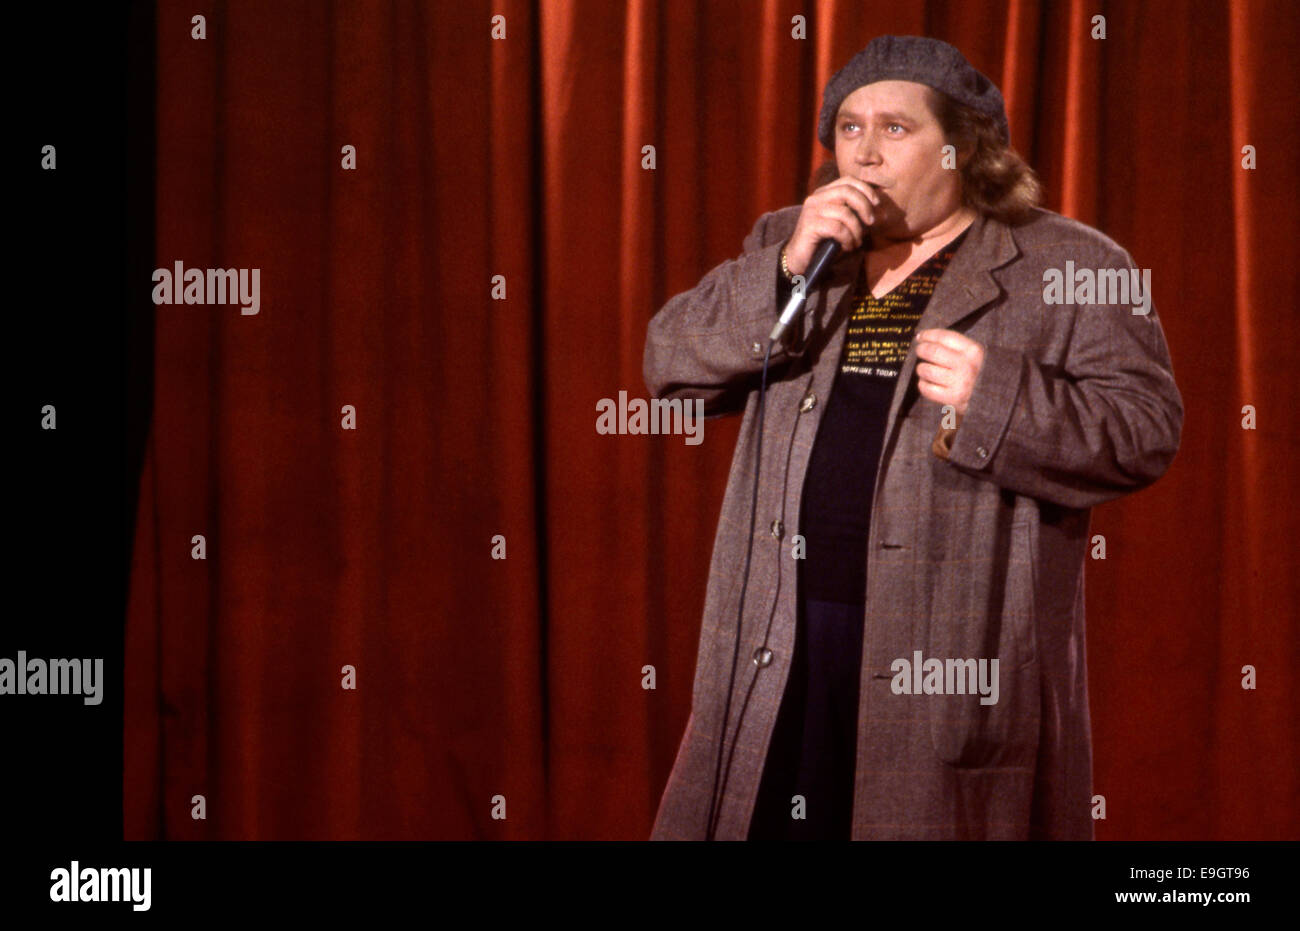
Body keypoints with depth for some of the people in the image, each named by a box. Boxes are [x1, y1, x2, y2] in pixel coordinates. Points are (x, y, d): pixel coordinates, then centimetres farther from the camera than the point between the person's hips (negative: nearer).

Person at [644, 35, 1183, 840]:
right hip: (779, 651, 4)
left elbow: (1146, 431, -4)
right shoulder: (784, 248, 18)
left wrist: (995, 398, -18)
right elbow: (672, 364, 7)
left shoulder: (1064, 267, 3)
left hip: (962, 657, -4)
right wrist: (789, 267, -6)